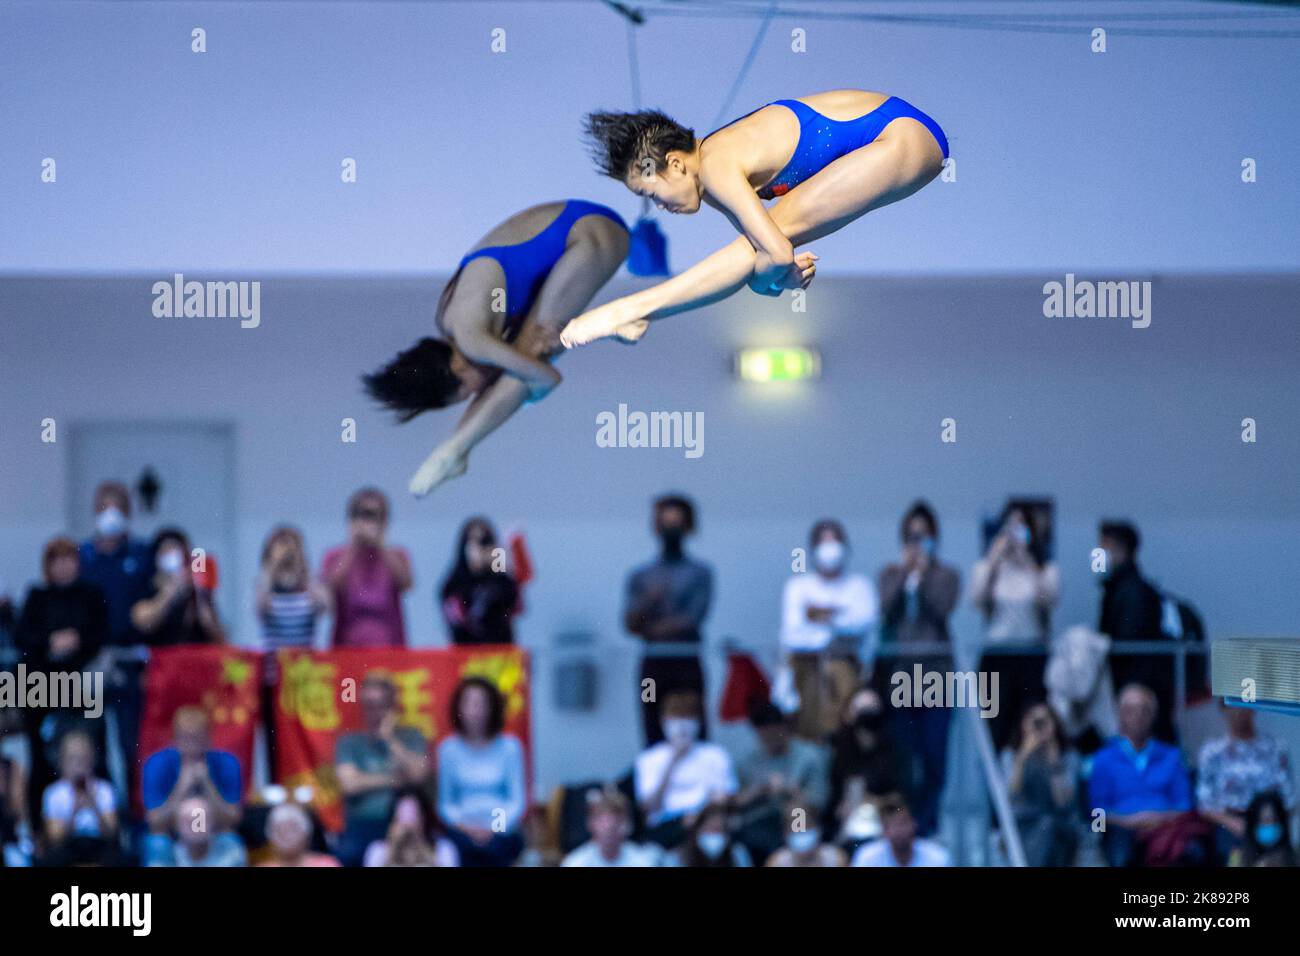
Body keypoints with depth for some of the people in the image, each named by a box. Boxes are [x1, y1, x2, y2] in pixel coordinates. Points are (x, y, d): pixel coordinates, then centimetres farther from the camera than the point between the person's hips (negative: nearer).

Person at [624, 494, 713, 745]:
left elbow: (692, 619, -6)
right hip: (653, 665, 2)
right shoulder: (640, 576, 13)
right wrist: (649, 599, -14)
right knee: (654, 737, -2)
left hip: (687, 665, -2)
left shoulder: (700, 573, 5)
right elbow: (630, 623, 3)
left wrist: (651, 629, -3)